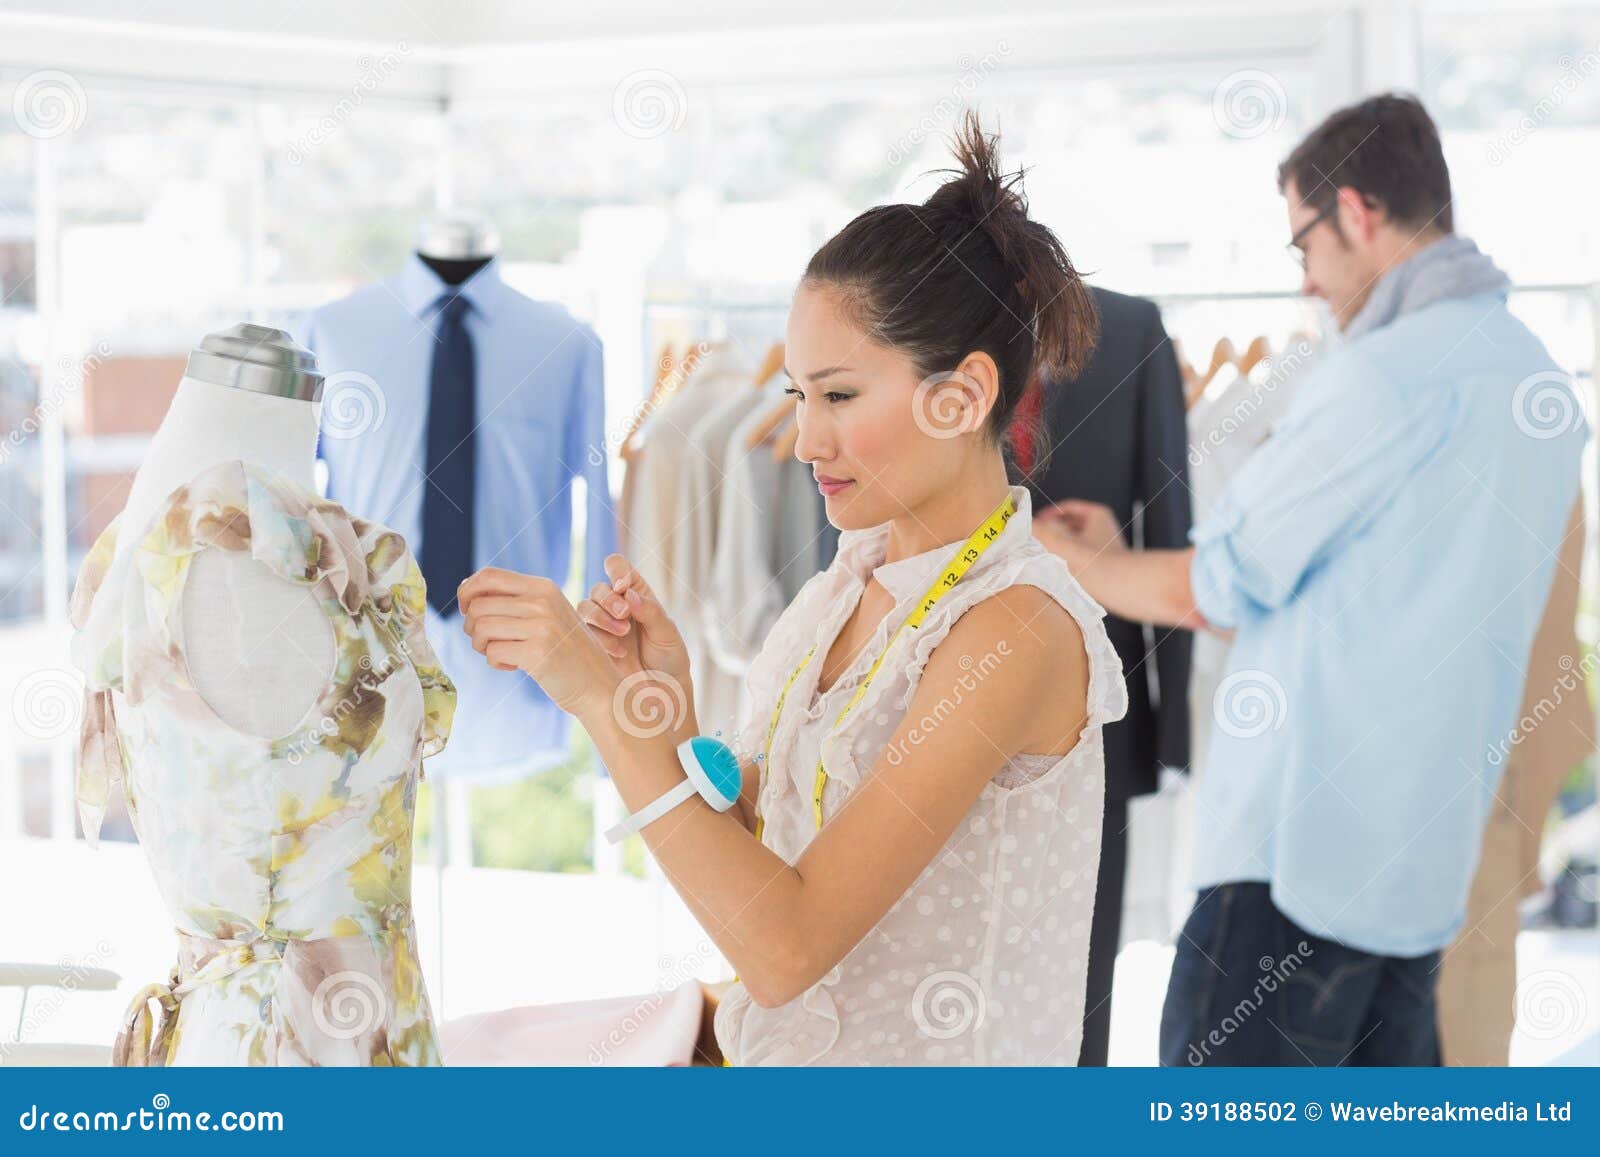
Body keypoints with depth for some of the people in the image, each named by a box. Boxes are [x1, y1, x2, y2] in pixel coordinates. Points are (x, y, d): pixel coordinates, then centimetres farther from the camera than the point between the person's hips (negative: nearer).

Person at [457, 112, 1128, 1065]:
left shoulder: (1019, 628, -21)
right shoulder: (854, 578, 4)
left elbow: (784, 949, -25)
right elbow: (750, 858, 3)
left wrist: (600, 700, -26)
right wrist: (664, 695, -11)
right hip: (785, 1051, 7)